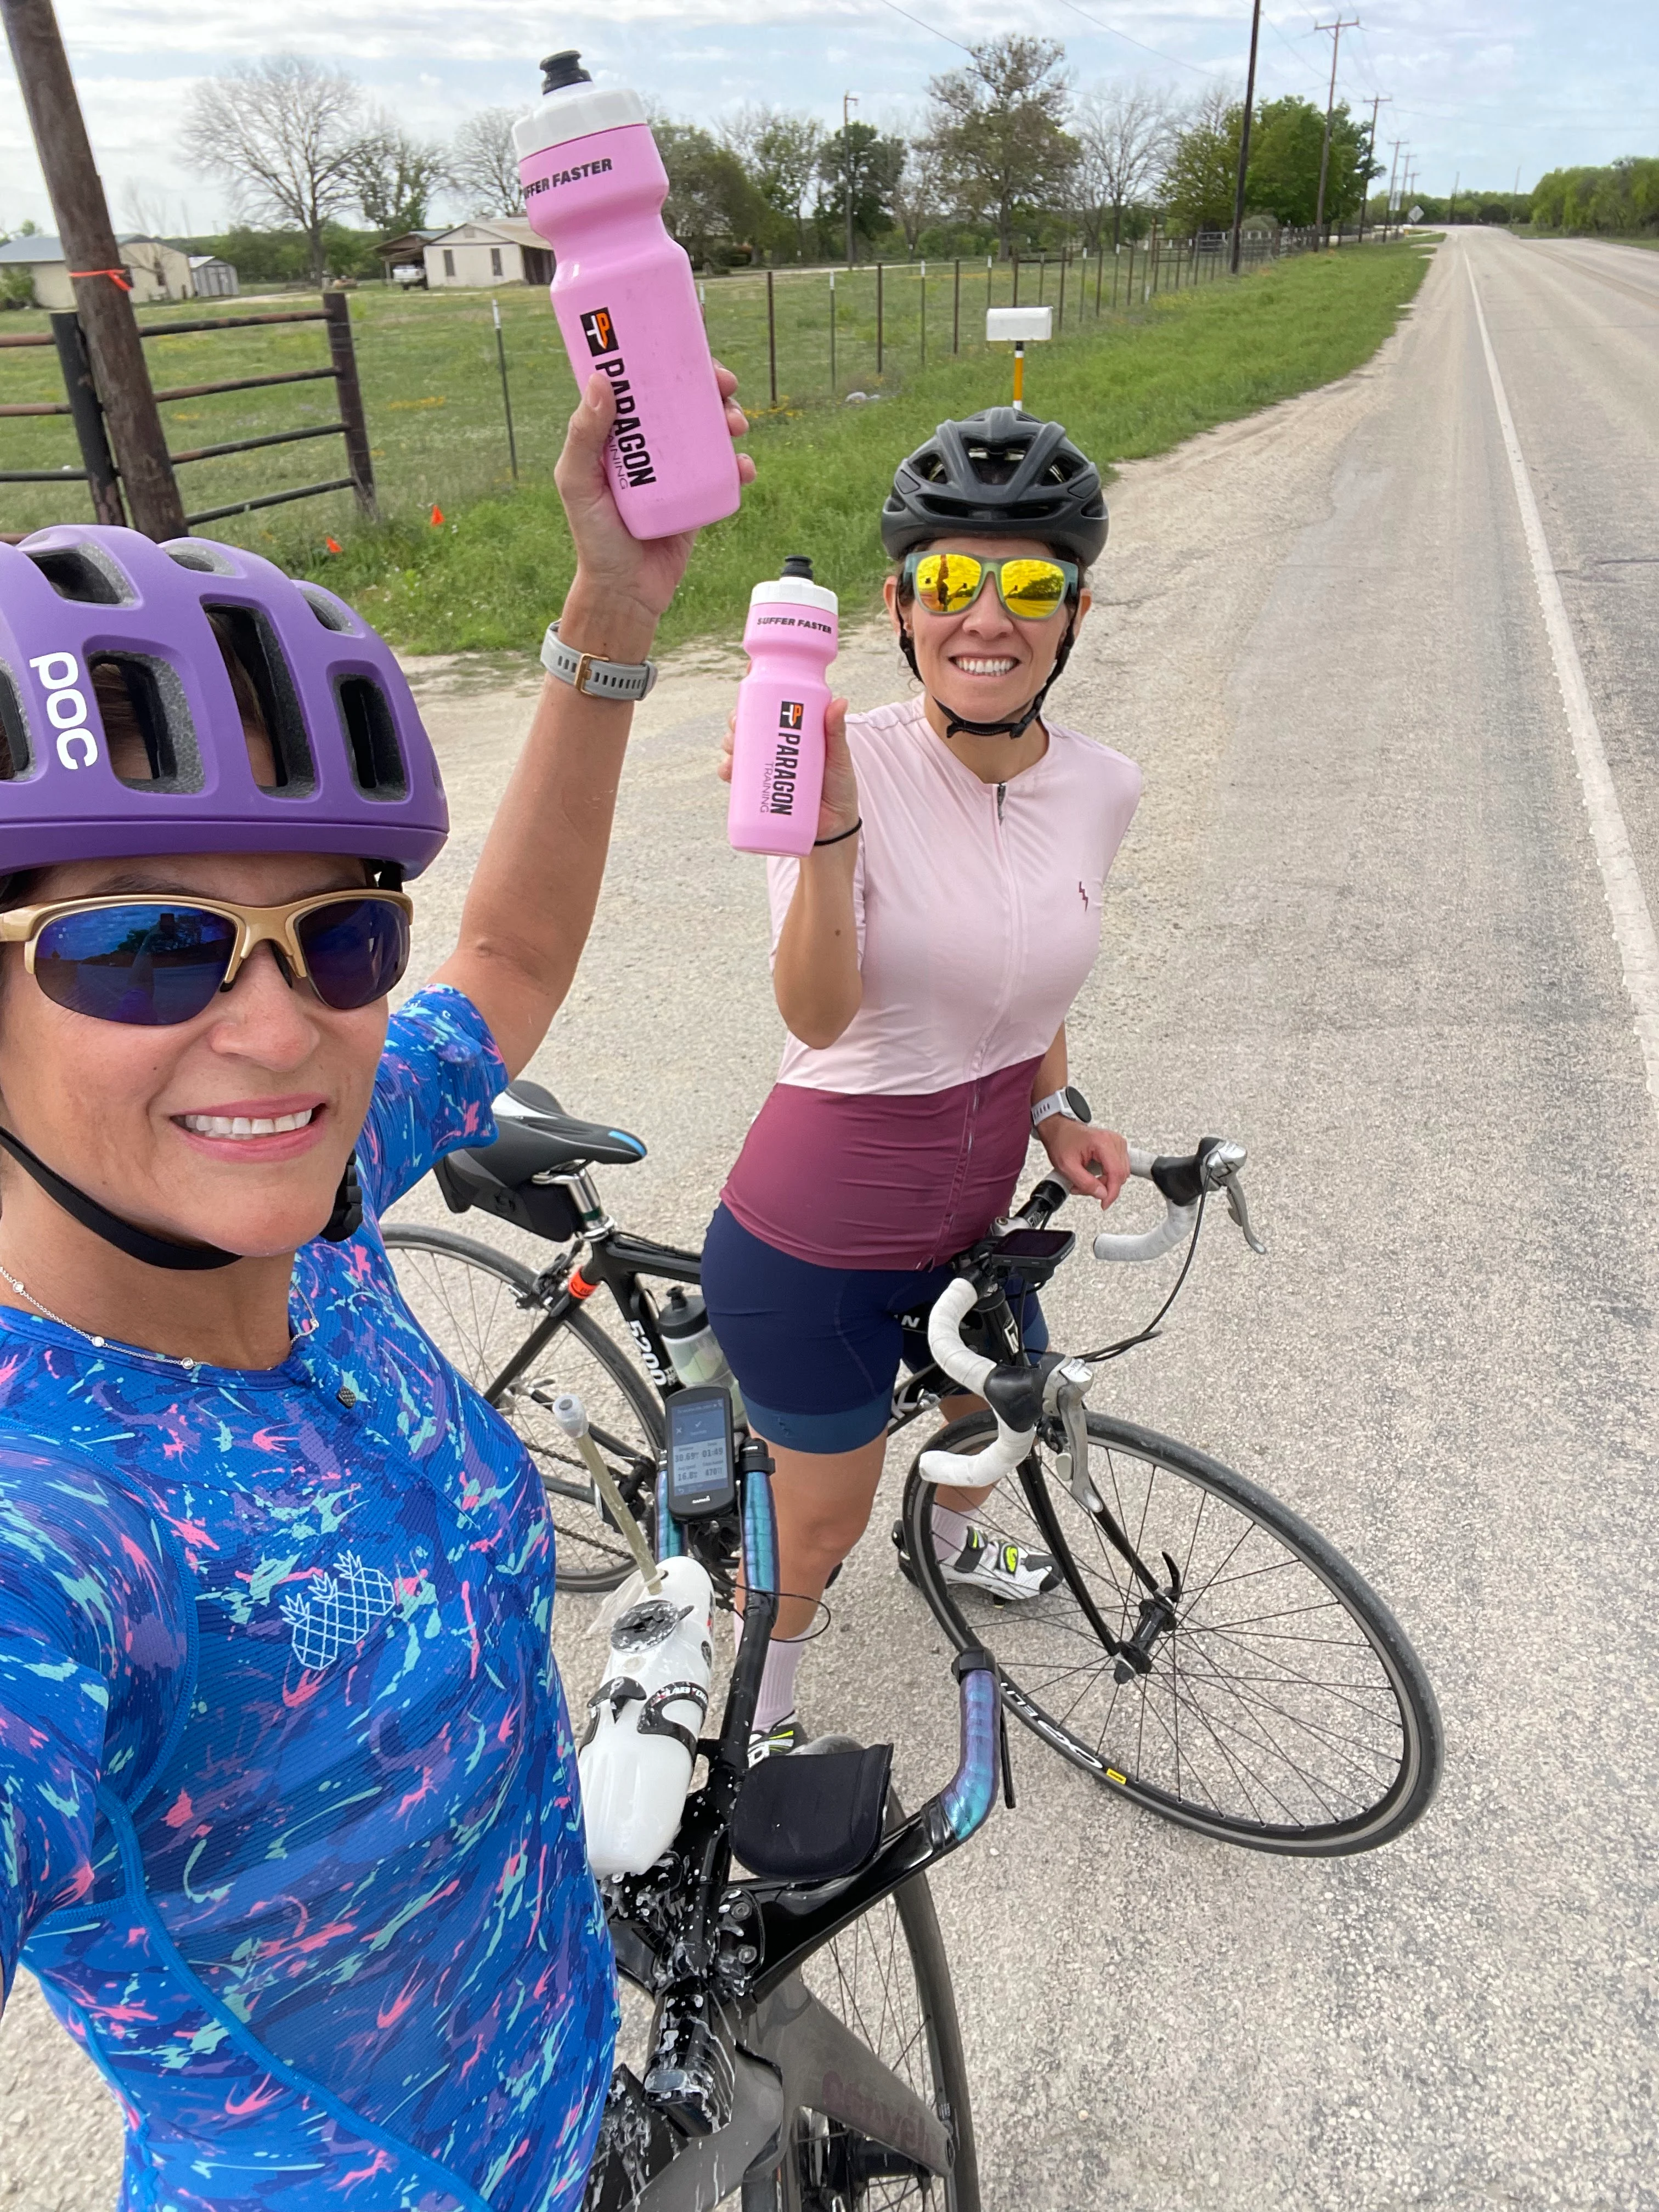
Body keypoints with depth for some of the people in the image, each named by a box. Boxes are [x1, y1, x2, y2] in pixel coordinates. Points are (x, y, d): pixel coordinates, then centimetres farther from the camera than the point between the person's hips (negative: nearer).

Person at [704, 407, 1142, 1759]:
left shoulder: (1102, 789, -5)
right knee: (826, 1516, 13)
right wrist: (831, 830, -47)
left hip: (969, 1218, 6)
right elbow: (817, 1015, -33)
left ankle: (954, 1544, 70)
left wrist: (1056, 1113, 1)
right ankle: (761, 1718, 48)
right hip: (815, 1249, -5)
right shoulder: (854, 761, -21)